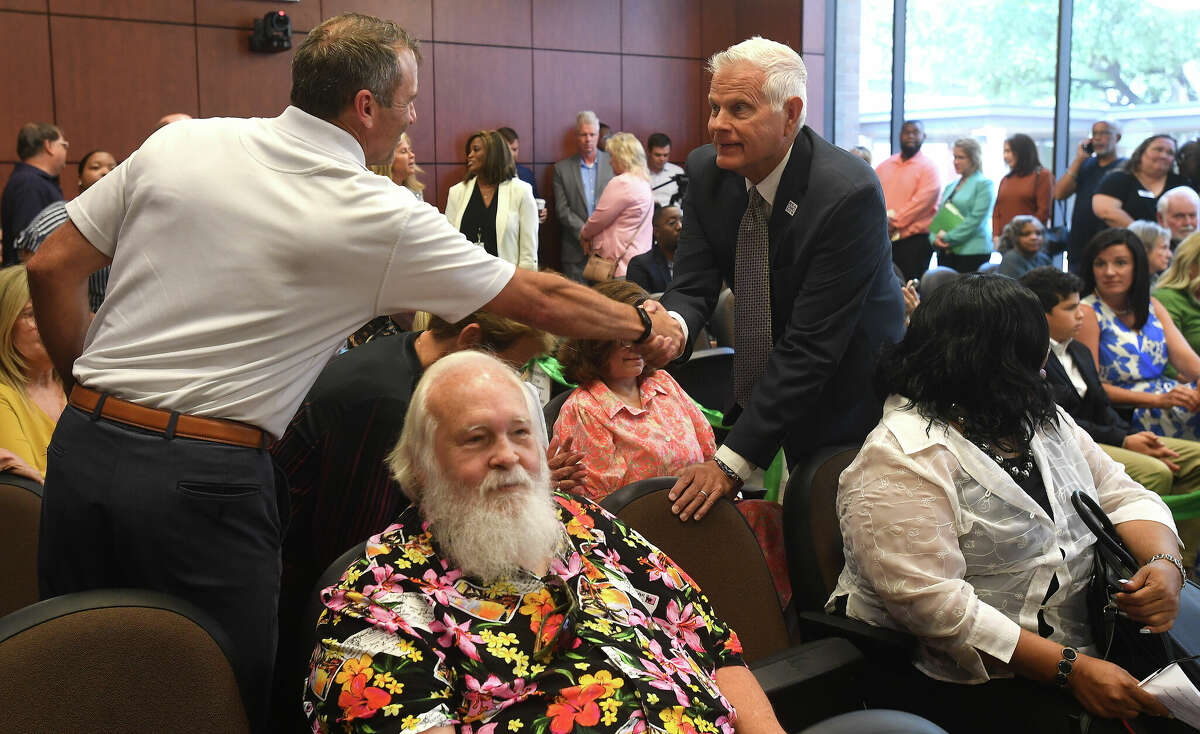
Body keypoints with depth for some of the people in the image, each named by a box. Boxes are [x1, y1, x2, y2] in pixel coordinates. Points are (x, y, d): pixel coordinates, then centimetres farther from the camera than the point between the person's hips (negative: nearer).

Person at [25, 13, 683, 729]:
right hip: (205, 480, -5)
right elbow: (540, 298, 2)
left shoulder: (178, 142, 3)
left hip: (83, 444, 6)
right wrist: (644, 324, 17)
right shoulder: (380, 217, -8)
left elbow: (52, 268, 7)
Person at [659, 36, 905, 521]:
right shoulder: (707, 171, -7)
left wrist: (733, 461, -31)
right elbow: (693, 286, -7)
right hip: (758, 391, 5)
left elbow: (810, 345, -29)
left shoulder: (848, 194, -28)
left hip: (847, 403, -5)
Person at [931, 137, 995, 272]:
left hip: (973, 251, -6)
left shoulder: (983, 184, -1)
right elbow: (938, 216, 18)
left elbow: (976, 218, -11)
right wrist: (934, 238, -2)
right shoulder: (950, 187, 20)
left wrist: (949, 237, -12)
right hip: (946, 251, 6)